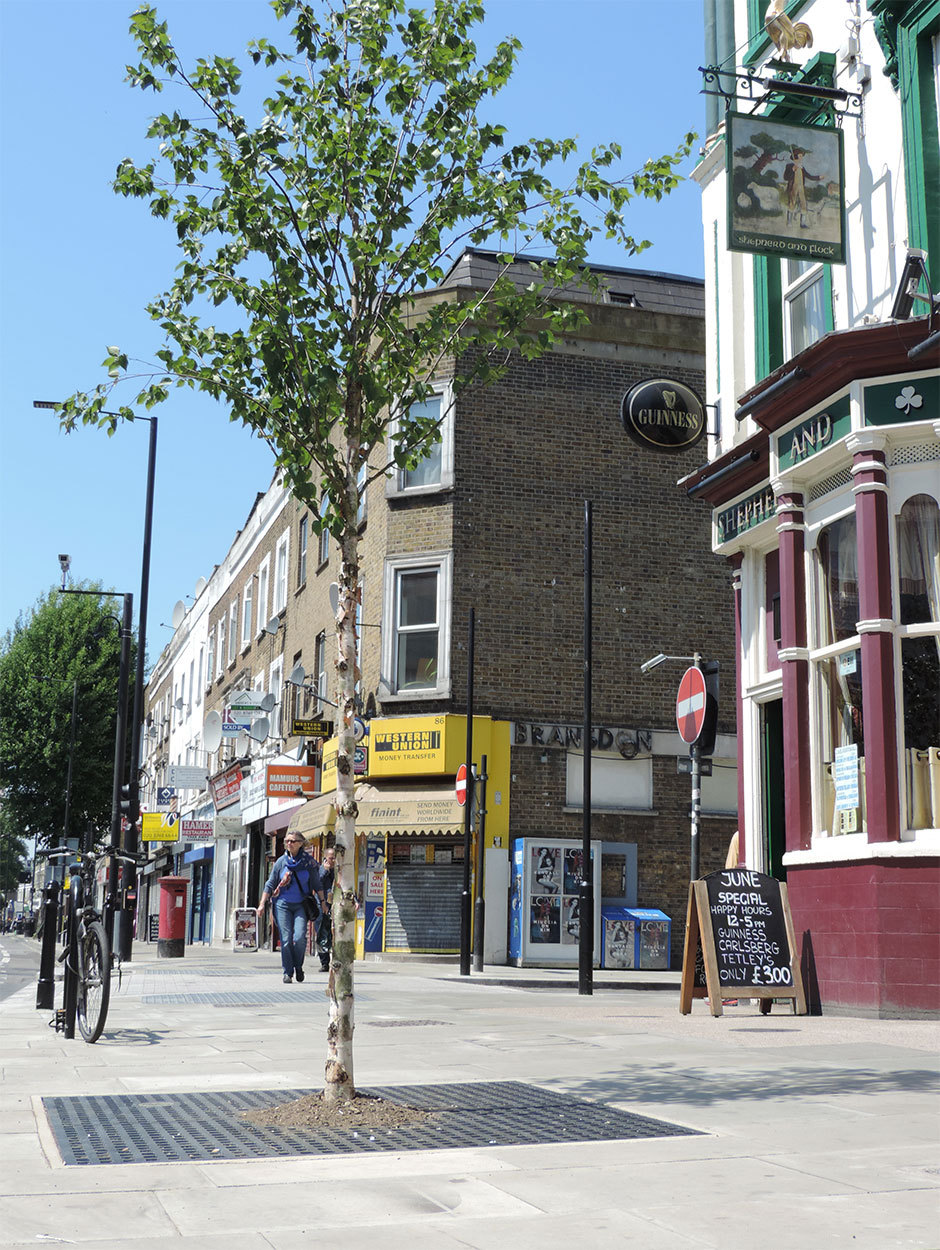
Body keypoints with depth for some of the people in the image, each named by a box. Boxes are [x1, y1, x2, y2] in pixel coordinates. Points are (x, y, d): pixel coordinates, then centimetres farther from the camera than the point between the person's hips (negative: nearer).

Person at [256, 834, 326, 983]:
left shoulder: (308, 862, 1)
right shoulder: (281, 862, 2)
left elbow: (317, 884, 10)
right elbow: (270, 884, 6)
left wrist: (323, 901, 7)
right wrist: (262, 904, 1)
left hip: (301, 905, -1)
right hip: (282, 904, 1)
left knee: (300, 937, -14)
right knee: (286, 939, -6)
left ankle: (298, 966, 11)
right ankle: (287, 972, 5)